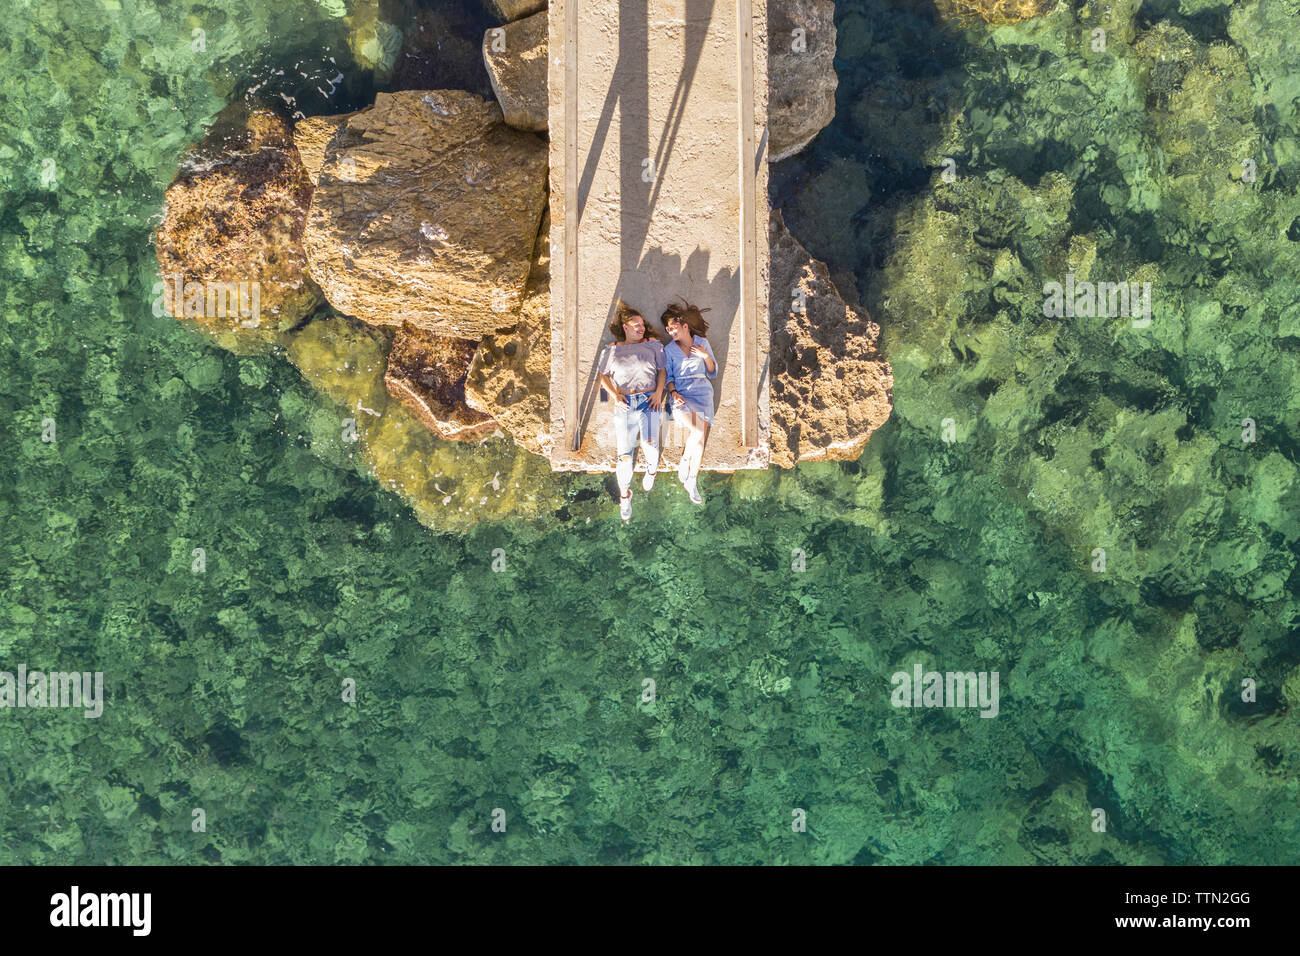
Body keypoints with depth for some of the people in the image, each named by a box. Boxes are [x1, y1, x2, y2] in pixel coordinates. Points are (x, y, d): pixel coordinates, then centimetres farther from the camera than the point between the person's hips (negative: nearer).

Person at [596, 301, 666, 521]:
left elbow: (662, 370, 11)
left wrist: (659, 392, -4)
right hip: (624, 404, 0)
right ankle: (624, 494, 14)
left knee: (649, 443, -18)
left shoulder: (653, 345, 9)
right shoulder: (612, 350, 10)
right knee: (625, 453, -5)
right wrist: (615, 395, -1)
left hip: (649, 401, 0)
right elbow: (604, 375, 13)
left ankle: (652, 467, 19)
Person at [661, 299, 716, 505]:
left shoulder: (702, 343, 12)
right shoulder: (669, 349, 11)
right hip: (681, 394, -1)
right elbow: (668, 376, 8)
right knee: (698, 431, -27)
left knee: (699, 438, -14)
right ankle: (685, 461, -6)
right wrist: (673, 392, -10)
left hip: (702, 392, 1)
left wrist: (706, 356, -2)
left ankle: (692, 482, -8)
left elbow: (713, 373, 16)